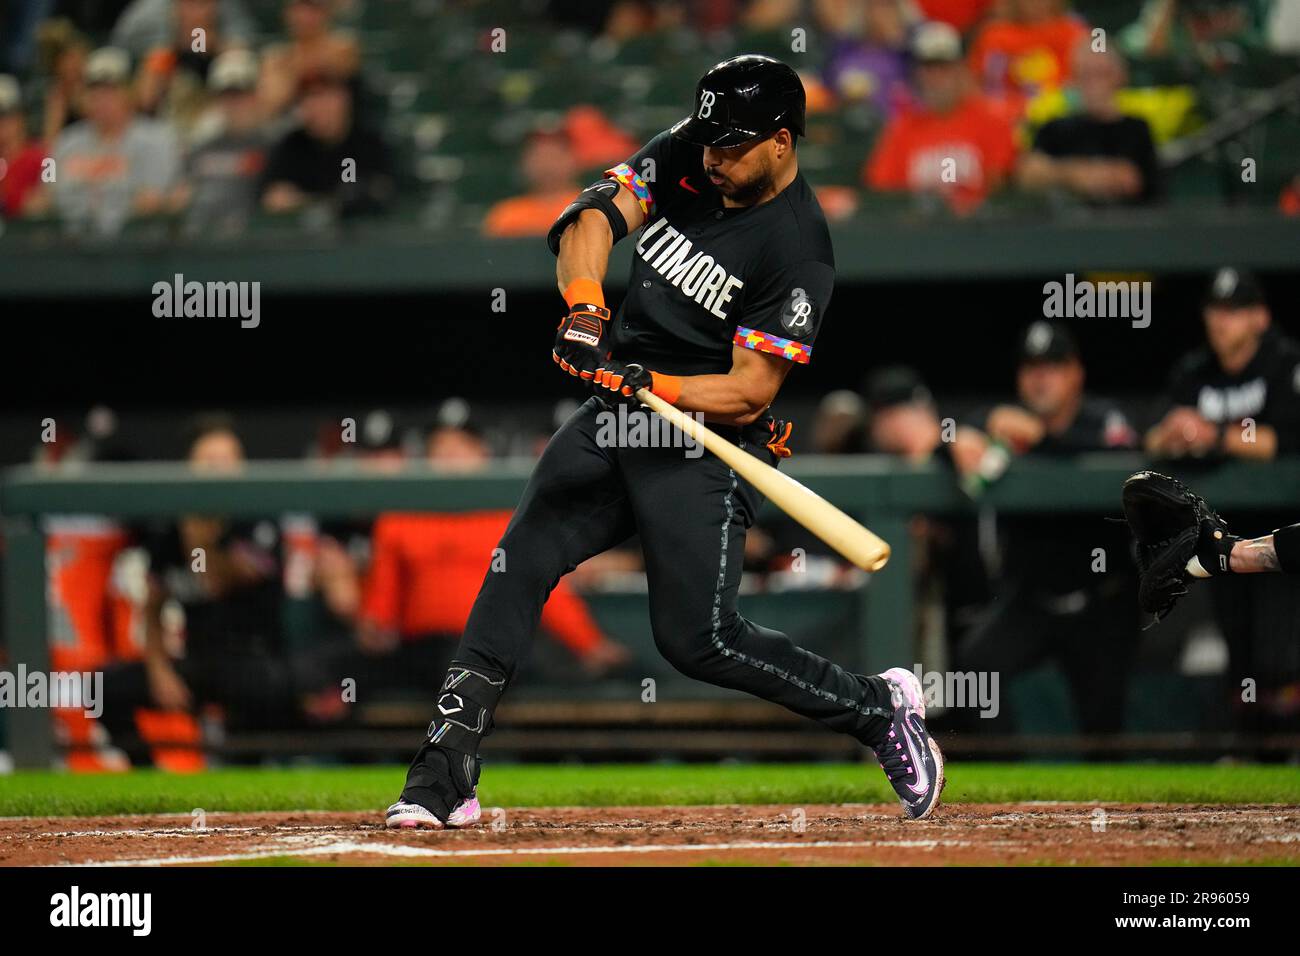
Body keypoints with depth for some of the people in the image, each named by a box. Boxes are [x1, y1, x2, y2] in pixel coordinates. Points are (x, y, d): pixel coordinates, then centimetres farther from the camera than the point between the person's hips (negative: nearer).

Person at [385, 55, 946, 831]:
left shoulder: (798, 251, -17)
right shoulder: (687, 156, 2)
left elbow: (748, 393, -19)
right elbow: (593, 217, -6)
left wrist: (643, 383, -30)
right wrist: (586, 308, -24)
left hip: (708, 449, -6)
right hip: (613, 419, 6)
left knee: (697, 637, -12)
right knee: (520, 563, -9)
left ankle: (881, 709, 8)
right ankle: (445, 778, -11)